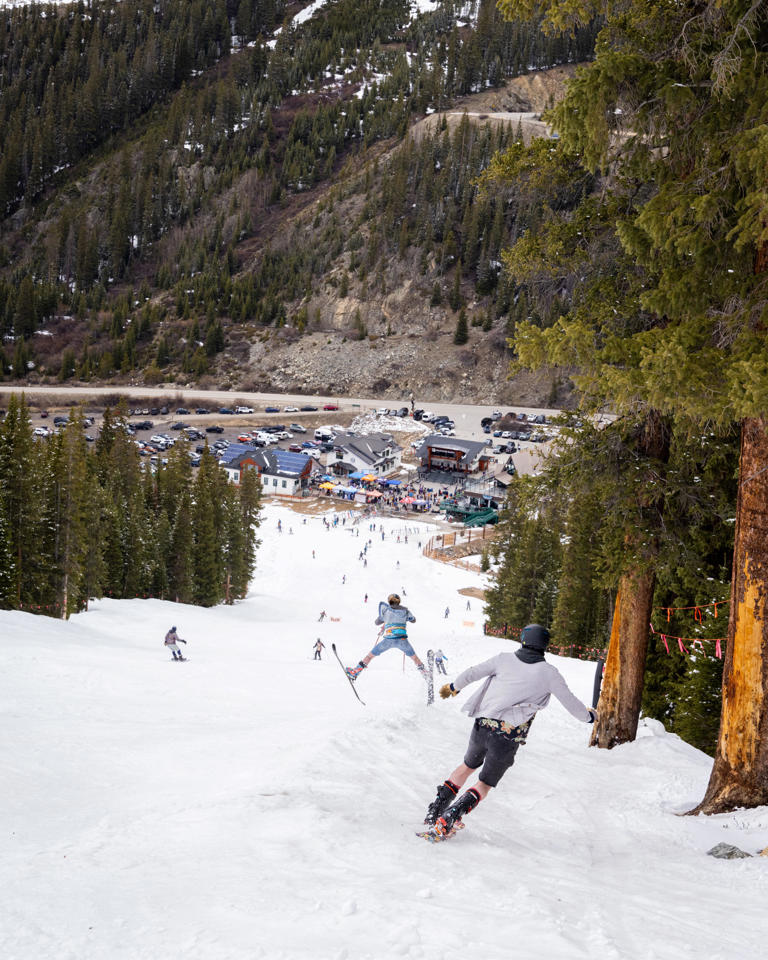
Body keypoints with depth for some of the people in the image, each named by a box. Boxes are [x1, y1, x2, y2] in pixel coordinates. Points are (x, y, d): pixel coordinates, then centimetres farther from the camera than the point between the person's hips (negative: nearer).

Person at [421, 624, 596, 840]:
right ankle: (445, 822, -4)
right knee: (485, 784, 12)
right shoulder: (548, 673, -2)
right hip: (508, 738, -3)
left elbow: (473, 673, 13)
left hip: (483, 725, 3)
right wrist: (589, 716, 27)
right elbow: (569, 701, 7)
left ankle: (434, 811, 27)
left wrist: (453, 687, 32)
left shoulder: (505, 659, 4)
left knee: (468, 766, 29)